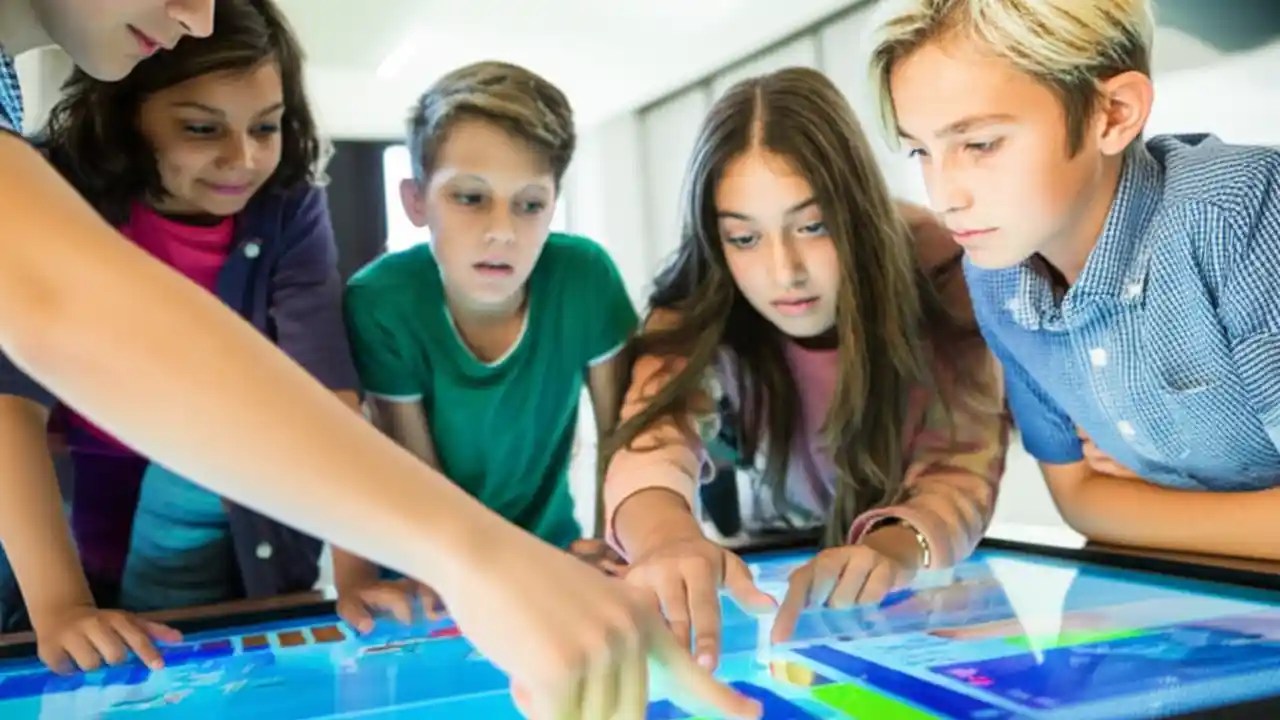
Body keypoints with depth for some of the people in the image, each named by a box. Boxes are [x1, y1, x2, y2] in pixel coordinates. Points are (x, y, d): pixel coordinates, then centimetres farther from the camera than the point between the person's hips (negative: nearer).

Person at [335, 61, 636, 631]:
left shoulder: (585, 277, -17)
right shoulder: (381, 303, -21)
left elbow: (621, 433, -4)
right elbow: (422, 487, -12)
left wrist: (613, 553, -11)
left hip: (550, 546, 3)